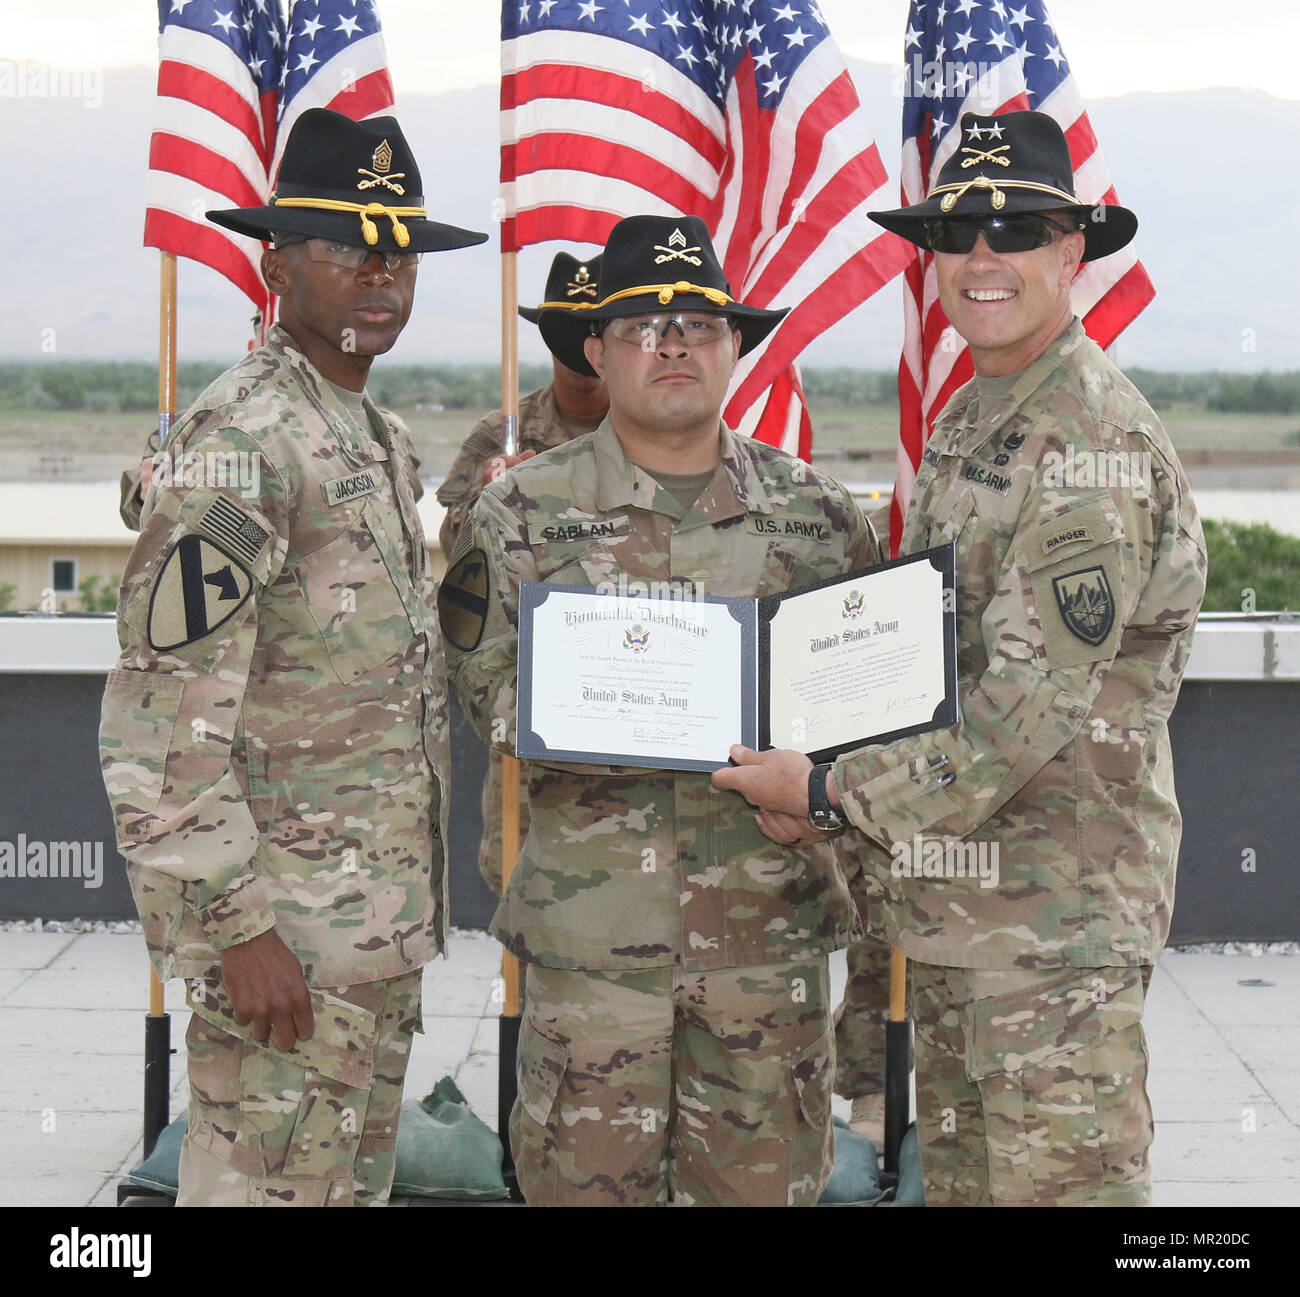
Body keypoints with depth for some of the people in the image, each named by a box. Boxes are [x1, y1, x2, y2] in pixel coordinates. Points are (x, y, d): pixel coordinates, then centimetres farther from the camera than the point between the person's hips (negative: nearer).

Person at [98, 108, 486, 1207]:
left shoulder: (379, 441, 15)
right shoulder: (240, 441, -15)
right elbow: (165, 719, -21)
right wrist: (236, 926, -22)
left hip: (383, 911, 9)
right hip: (289, 929, -9)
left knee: (361, 1177, 16)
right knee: (273, 1179, -4)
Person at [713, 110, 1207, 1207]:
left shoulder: (1098, 440, -15)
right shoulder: (963, 424, 16)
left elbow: (1034, 697, -21)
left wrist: (835, 792, -15)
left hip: (1059, 908, -9)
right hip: (951, 900, 9)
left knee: (1063, 1180, -8)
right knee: (959, 1177, 15)